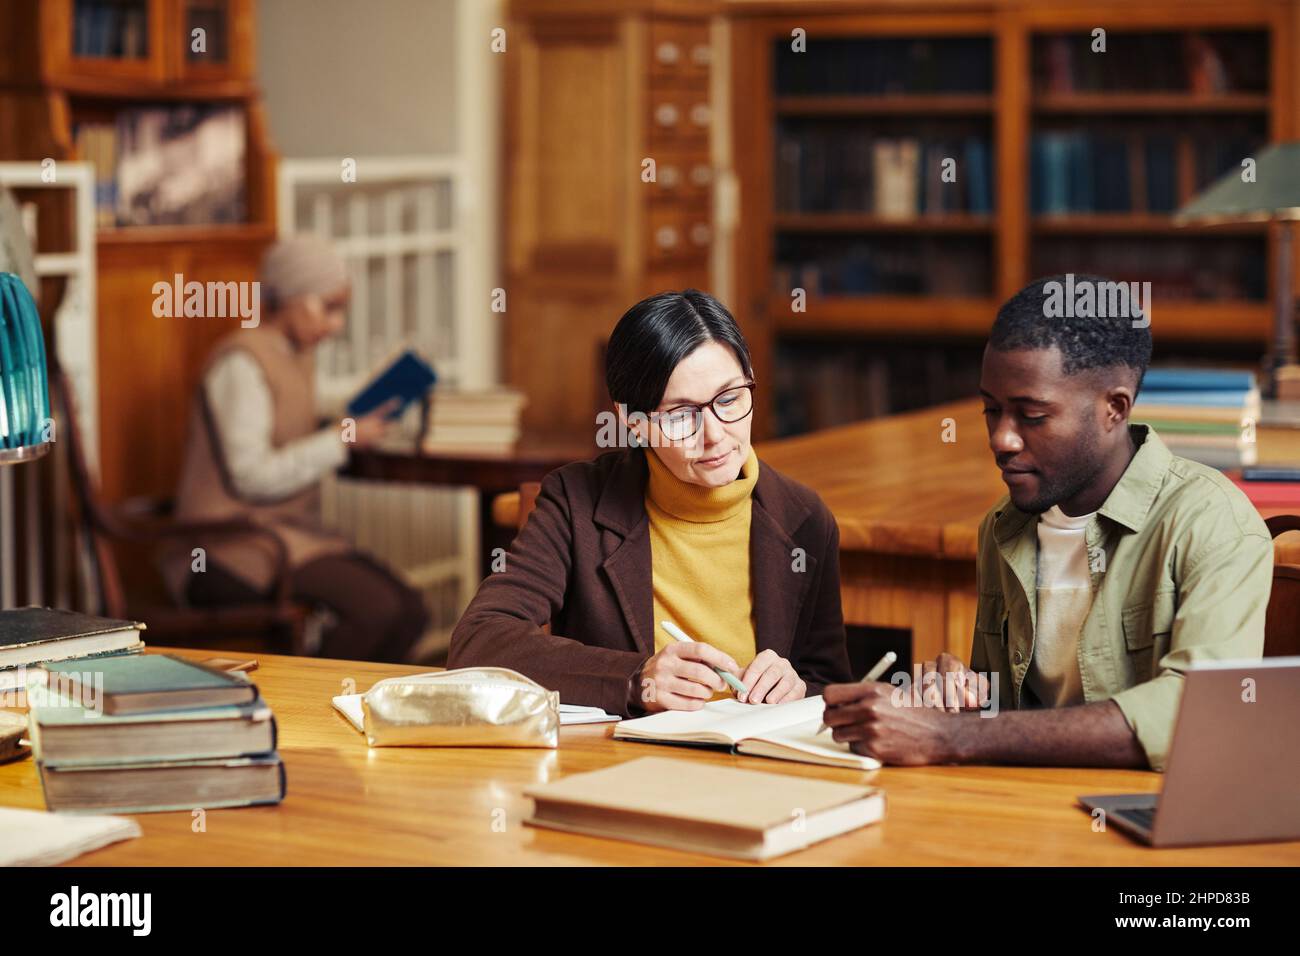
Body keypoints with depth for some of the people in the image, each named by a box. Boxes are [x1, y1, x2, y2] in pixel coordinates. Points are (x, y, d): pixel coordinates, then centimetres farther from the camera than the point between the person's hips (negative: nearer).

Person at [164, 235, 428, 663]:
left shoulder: (298, 355, 15)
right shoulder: (241, 362, -13)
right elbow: (251, 476, -19)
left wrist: (347, 431, 1)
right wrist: (341, 439, -17)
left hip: (290, 531, 9)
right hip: (228, 551, -9)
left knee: (409, 612, -6)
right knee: (375, 608, -25)